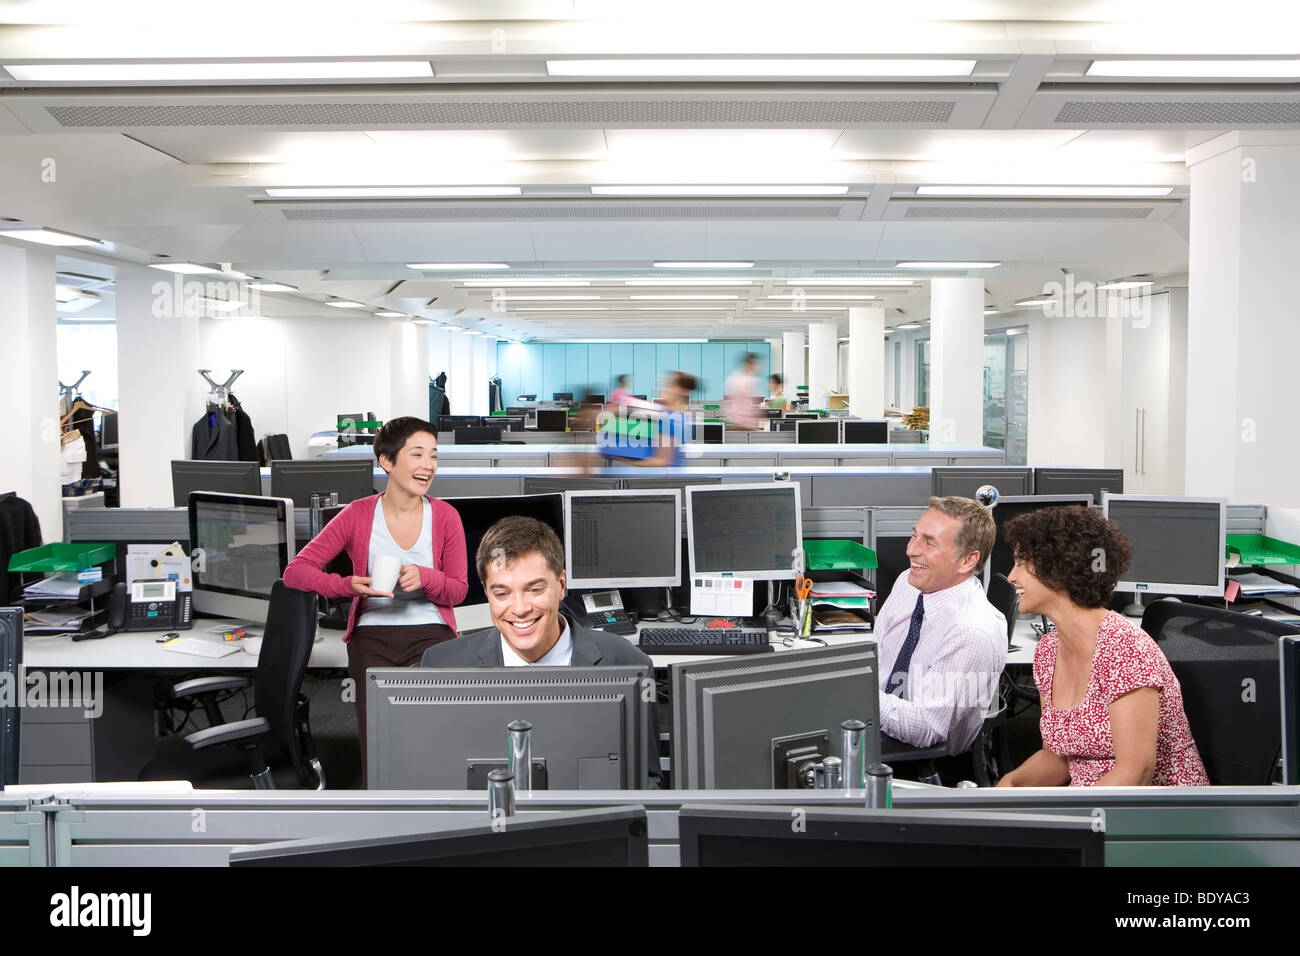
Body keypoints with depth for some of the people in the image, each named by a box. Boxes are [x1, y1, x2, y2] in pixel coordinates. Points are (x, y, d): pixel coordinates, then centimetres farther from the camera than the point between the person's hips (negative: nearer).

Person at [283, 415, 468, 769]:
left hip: (431, 633, 0)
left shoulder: (446, 516, 3)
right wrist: (350, 585, -20)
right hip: (371, 635, 0)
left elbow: (458, 590, 7)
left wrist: (424, 578, -14)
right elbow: (294, 572, -3)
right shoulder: (358, 515, 0)